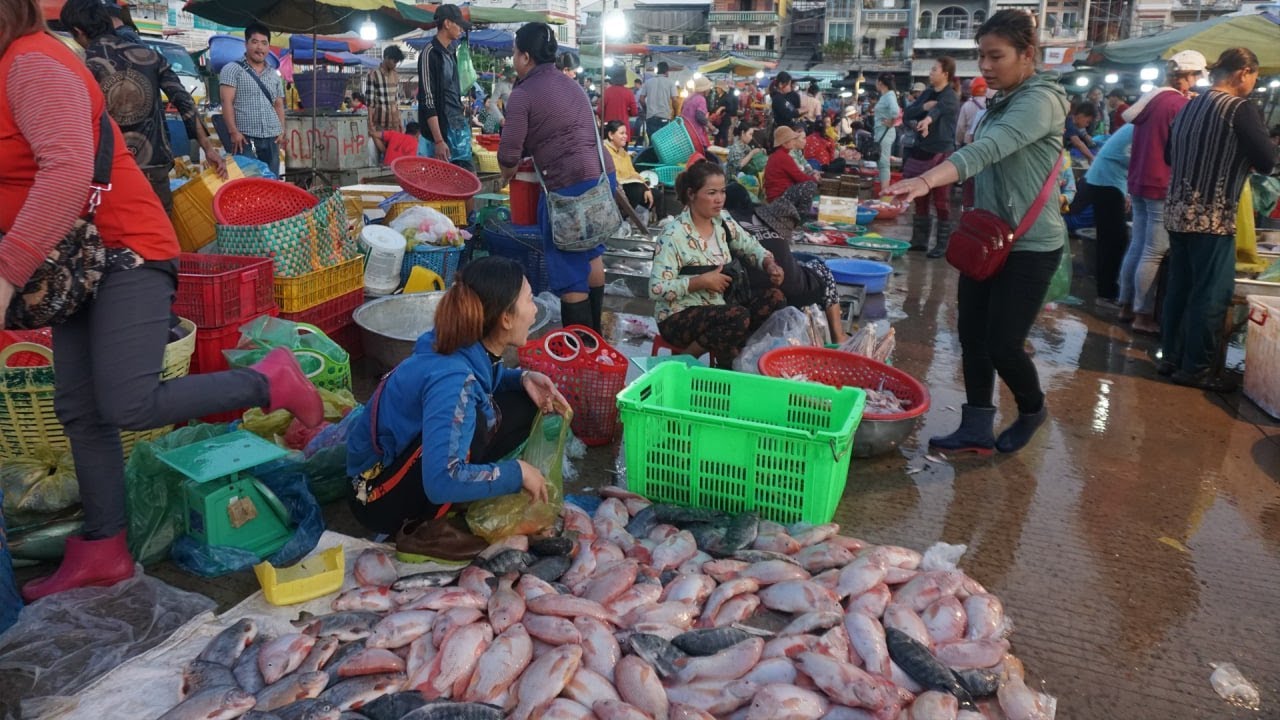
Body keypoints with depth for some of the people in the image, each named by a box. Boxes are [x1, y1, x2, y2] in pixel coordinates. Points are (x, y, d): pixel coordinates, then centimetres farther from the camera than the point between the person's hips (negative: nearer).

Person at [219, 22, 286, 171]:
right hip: (245, 138, -5)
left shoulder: (274, 75, 20)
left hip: (271, 139, 5)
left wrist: (282, 131, 8)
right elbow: (227, 102, -6)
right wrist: (233, 131, -15)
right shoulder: (232, 69, 3)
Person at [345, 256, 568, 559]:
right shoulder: (453, 379, -33)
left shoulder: (468, 346, -9)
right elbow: (442, 481, -40)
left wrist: (523, 378, -5)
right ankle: (424, 530, -15)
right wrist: (517, 472, -27)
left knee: (525, 404, -2)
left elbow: (486, 380, 16)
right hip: (379, 497, -8)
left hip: (406, 461, 8)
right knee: (474, 420, -32)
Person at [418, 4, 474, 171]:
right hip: (442, 131, -8)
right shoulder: (430, 54, -12)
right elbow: (428, 101, -16)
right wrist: (438, 141, -21)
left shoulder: (450, 52, 13)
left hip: (459, 129, 8)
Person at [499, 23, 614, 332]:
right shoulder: (570, 83, 18)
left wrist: (507, 174, 12)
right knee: (590, 251, 22)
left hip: (571, 183, -9)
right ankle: (593, 331, 35)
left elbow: (510, 153, -10)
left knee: (567, 266, 0)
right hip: (602, 174, 9)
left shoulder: (523, 93, -6)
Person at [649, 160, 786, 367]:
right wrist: (701, 281, -26)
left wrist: (770, 264, -9)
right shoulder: (674, 235, -18)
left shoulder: (723, 222, 2)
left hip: (718, 306, 7)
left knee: (774, 299, -11)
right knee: (738, 318, -31)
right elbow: (656, 289, -22)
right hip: (679, 317, -7)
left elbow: (752, 248, 13)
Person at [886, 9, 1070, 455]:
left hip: (1029, 246, -8)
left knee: (1002, 346, -5)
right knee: (972, 336, 5)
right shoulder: (1001, 102, 11)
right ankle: (977, 430, 15)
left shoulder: (1041, 100, -18)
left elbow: (987, 149, -35)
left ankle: (1032, 411, 24)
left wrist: (928, 180, -50)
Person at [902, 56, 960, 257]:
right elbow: (907, 114, 5)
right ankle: (919, 240, 21)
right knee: (920, 200, 12)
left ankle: (942, 245, 2)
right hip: (921, 151, 7)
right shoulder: (927, 93, 12)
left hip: (941, 154, -7)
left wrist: (928, 119, -54)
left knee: (941, 202, -4)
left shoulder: (951, 97, -10)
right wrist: (923, 107, -14)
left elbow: (938, 109, -33)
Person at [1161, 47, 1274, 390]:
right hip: (1212, 217, -8)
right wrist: (1243, 155, 8)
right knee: (1211, 294, 0)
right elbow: (1267, 162, -11)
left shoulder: (1190, 106, 12)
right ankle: (1195, 368, 4)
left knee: (1179, 288, 13)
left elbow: (1169, 155, 24)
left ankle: (1171, 357, 19)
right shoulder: (1241, 108, -10)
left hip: (1178, 212, 8)